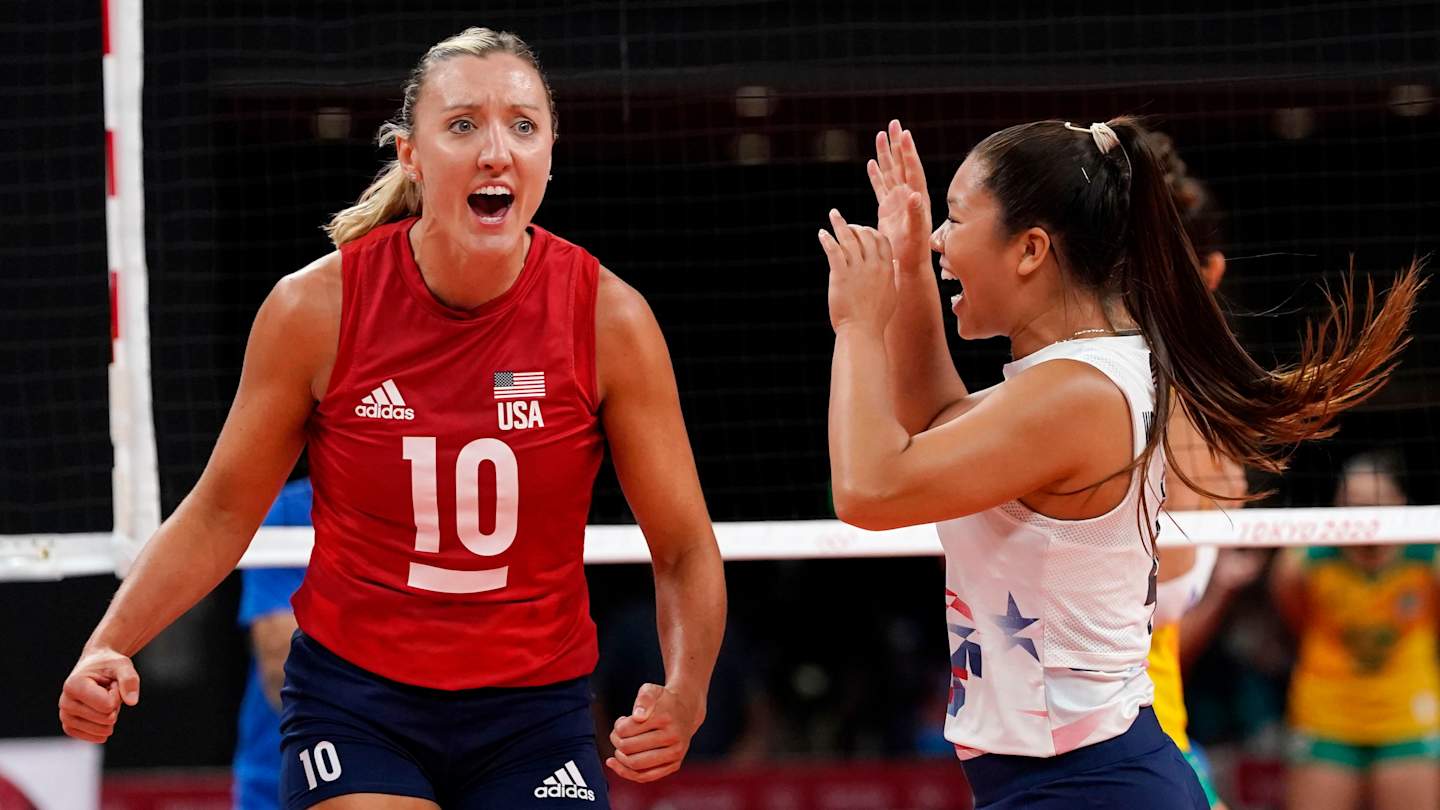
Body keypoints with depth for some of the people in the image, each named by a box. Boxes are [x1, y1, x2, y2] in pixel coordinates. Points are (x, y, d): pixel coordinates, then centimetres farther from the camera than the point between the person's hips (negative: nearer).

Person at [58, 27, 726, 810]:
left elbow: (684, 549, -3)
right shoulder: (315, 306, -11)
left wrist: (683, 697, -22)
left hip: (536, 713, 1)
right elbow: (221, 512, 2)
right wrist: (107, 648, -12)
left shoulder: (609, 317, -11)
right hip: (353, 700, -1)